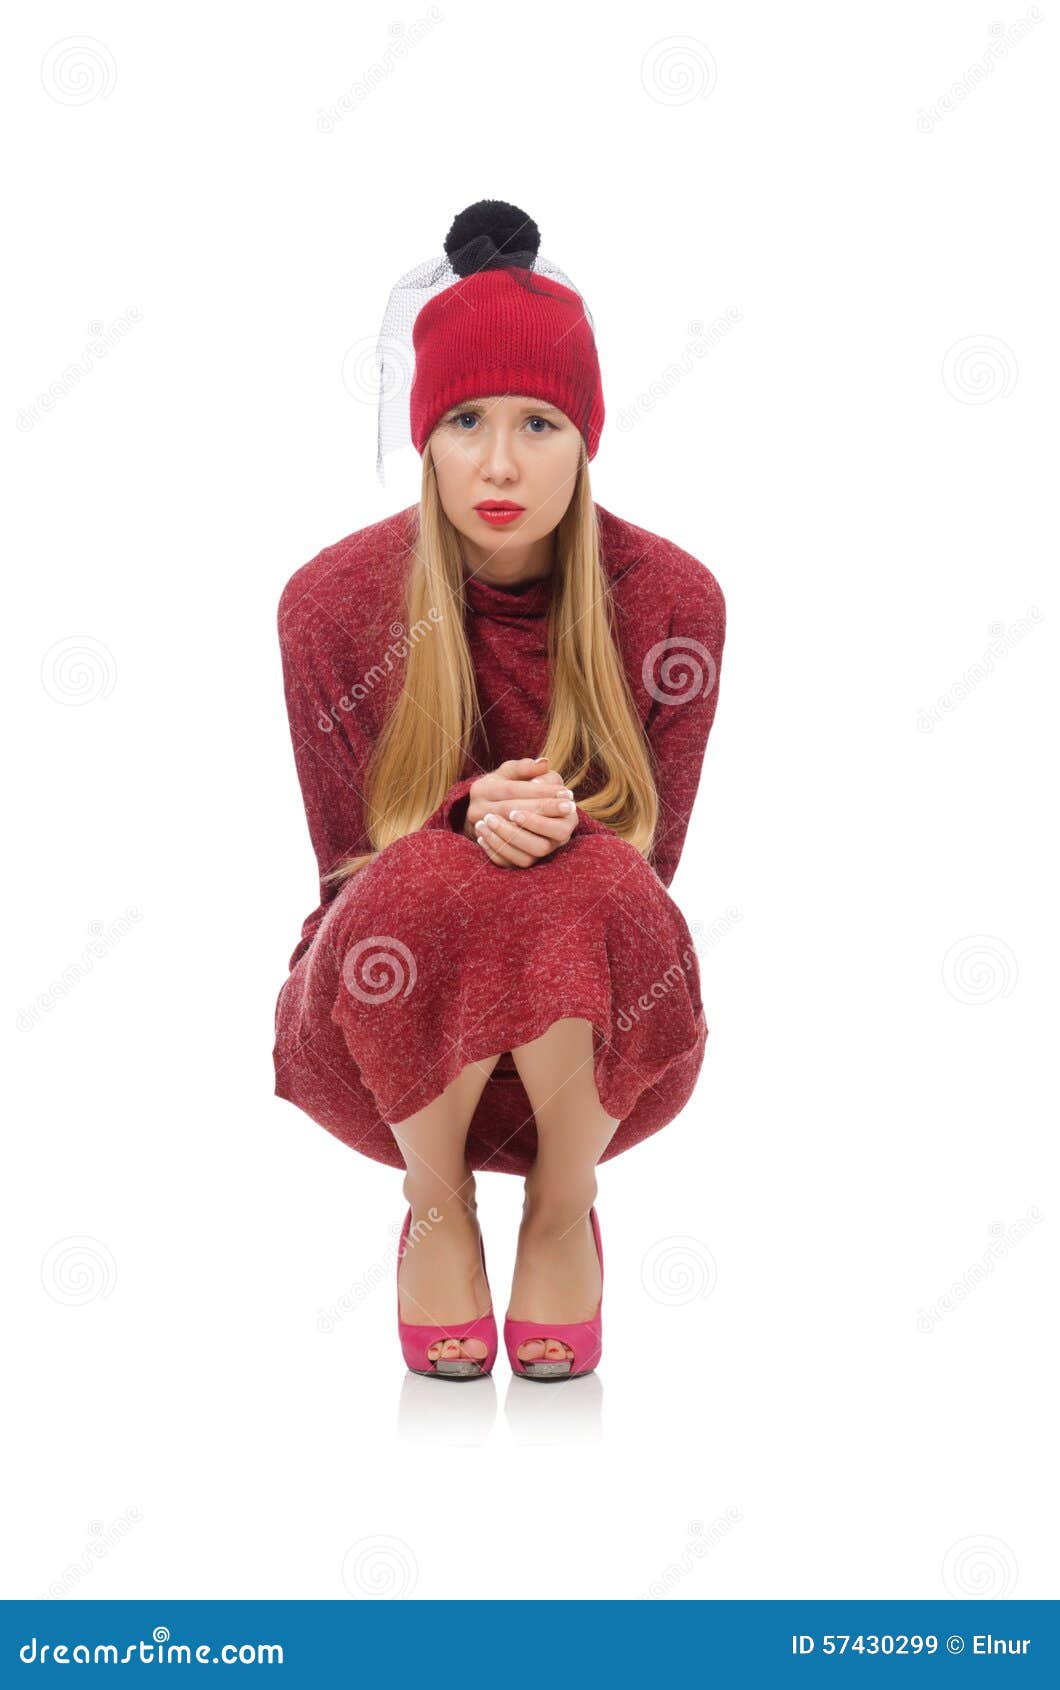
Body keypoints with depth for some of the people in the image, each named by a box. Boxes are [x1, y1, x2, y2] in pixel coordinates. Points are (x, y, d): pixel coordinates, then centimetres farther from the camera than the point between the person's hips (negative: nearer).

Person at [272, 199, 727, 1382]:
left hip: (600, 1037, 0)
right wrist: (466, 819, -25)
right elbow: (349, 862, -2)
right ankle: (435, 1215, -9)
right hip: (388, 1034, 0)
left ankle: (562, 1215, -9)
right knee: (433, 880, -35)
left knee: (593, 884, -34)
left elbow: (650, 857, 0)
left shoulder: (672, 600, -8)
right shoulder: (331, 600, -9)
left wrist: (558, 830, -24)